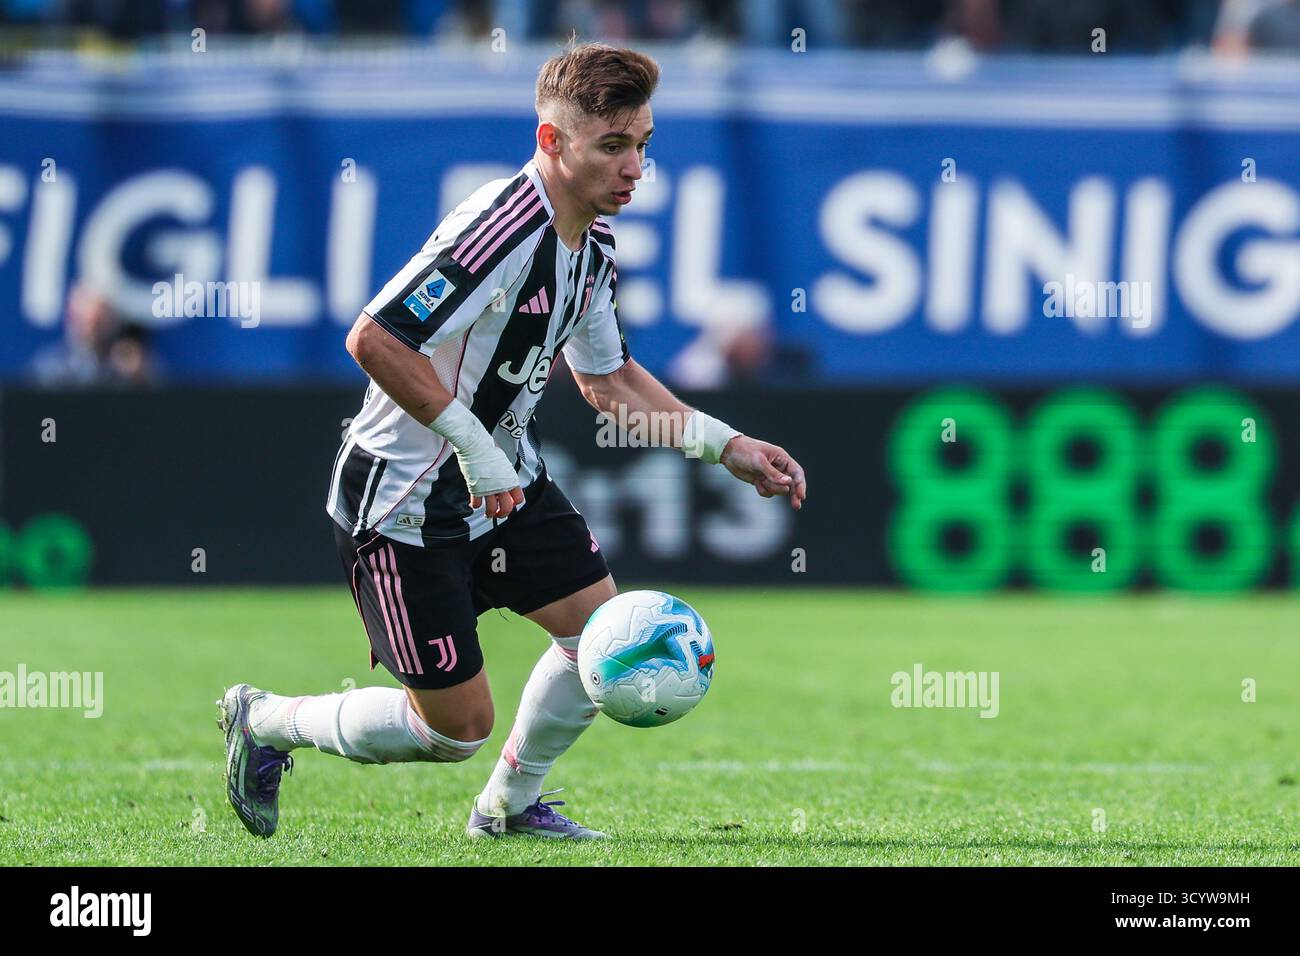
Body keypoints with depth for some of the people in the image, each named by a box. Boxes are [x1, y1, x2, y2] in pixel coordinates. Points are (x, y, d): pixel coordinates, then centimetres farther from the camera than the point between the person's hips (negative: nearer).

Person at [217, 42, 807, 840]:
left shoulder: (593, 243, 3)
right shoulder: (500, 229, -28)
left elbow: (607, 378, 17)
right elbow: (373, 339, -33)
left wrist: (726, 446, 9)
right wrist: (472, 444, -29)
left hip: (503, 479, 9)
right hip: (405, 498, -9)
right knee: (458, 727, -3)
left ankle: (510, 804, 26)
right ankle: (266, 722, 19)